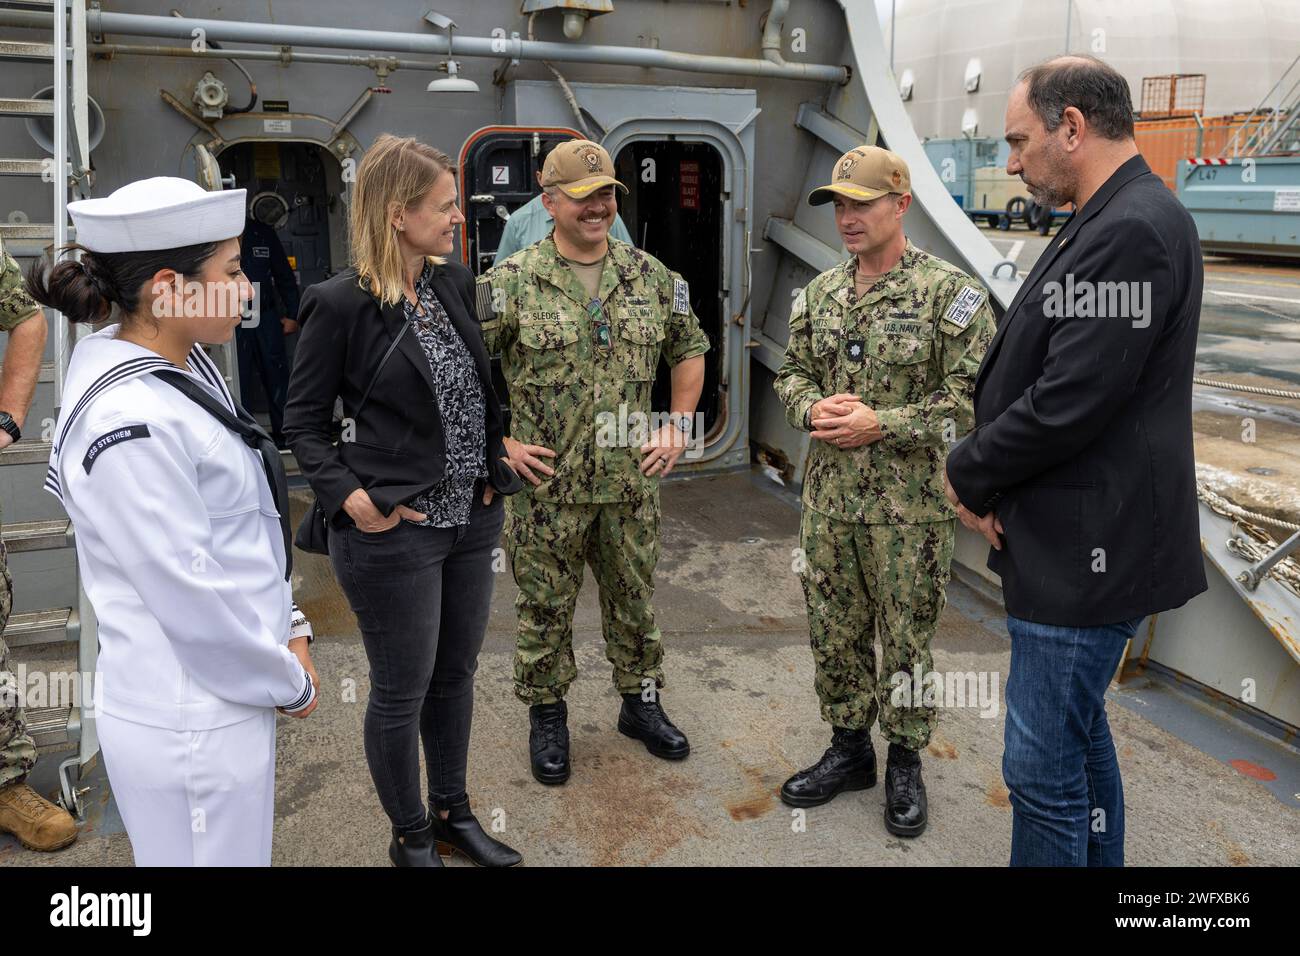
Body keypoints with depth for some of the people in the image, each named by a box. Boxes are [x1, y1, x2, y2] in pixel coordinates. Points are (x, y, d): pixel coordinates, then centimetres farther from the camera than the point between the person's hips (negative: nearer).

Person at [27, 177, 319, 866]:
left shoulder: (184, 368, 2)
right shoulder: (131, 425, -26)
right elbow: (191, 597, -23)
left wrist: (288, 634, 8)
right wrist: (291, 683, -9)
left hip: (231, 696, 9)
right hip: (191, 726, -9)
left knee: (244, 849, 25)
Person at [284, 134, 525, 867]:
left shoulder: (457, 283, 4)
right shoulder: (342, 303, -12)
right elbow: (304, 418, -6)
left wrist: (495, 467, 6)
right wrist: (350, 495, -17)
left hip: (474, 519, 6)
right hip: (395, 531, -6)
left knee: (457, 674, 19)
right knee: (402, 692, 10)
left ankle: (454, 814, 39)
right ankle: (411, 838, 31)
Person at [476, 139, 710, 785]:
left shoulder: (651, 276, 4)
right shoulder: (511, 281, -7)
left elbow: (690, 350, 17)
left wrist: (678, 428, 8)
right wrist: (500, 443, -7)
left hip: (632, 482, 3)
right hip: (547, 484, -3)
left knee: (634, 599, 16)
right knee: (545, 608, 10)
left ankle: (641, 703, 36)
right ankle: (547, 716, 29)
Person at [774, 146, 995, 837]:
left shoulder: (950, 293, -9)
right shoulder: (820, 293, 9)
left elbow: (972, 398, -13)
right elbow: (791, 372, 15)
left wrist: (881, 425, -20)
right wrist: (812, 408, -7)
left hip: (910, 507, -5)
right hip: (827, 500, 5)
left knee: (906, 640, 8)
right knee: (835, 633, 15)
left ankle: (905, 763, 28)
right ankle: (849, 750, 34)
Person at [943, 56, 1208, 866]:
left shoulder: (1131, 230, -19)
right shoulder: (1116, 221, 13)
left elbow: (1067, 403, -25)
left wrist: (969, 473, -8)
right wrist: (988, 480, 1)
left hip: (1086, 550, -10)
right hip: (1078, 539, 10)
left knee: (1044, 766, 0)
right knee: (1078, 735, 23)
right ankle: (1097, 859, 41)